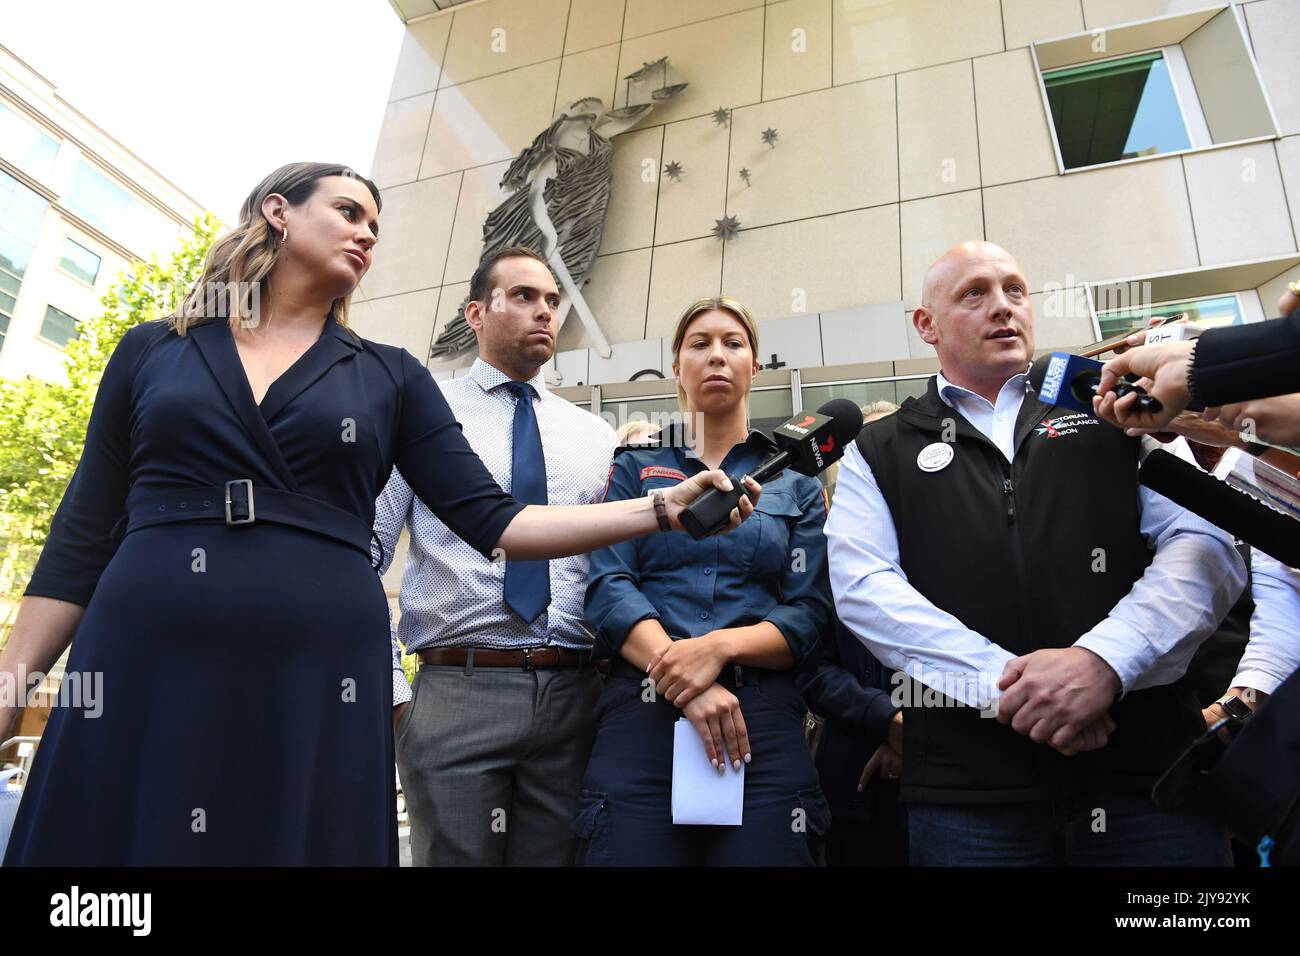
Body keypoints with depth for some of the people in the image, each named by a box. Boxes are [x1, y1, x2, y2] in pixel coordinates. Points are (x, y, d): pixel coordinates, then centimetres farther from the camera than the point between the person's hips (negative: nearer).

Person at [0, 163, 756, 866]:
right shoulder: (149, 351, 11)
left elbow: (490, 519, 3)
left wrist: (663, 509, -5)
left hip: (320, 686, 0)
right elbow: (82, 539, 10)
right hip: (138, 678, 1)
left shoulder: (390, 377, 10)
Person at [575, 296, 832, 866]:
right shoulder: (636, 468, 12)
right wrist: (684, 680, -16)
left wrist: (721, 646, -16)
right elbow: (608, 585, -2)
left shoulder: (795, 482, 13)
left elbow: (810, 613, 3)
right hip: (641, 713, 0)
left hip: (764, 721, 1)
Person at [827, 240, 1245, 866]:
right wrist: (1005, 680, -16)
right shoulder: (879, 452, 9)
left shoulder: (1109, 416, 12)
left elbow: (1205, 544, 0)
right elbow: (863, 586, -5)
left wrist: (1104, 659, -16)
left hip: (1149, 761, 2)